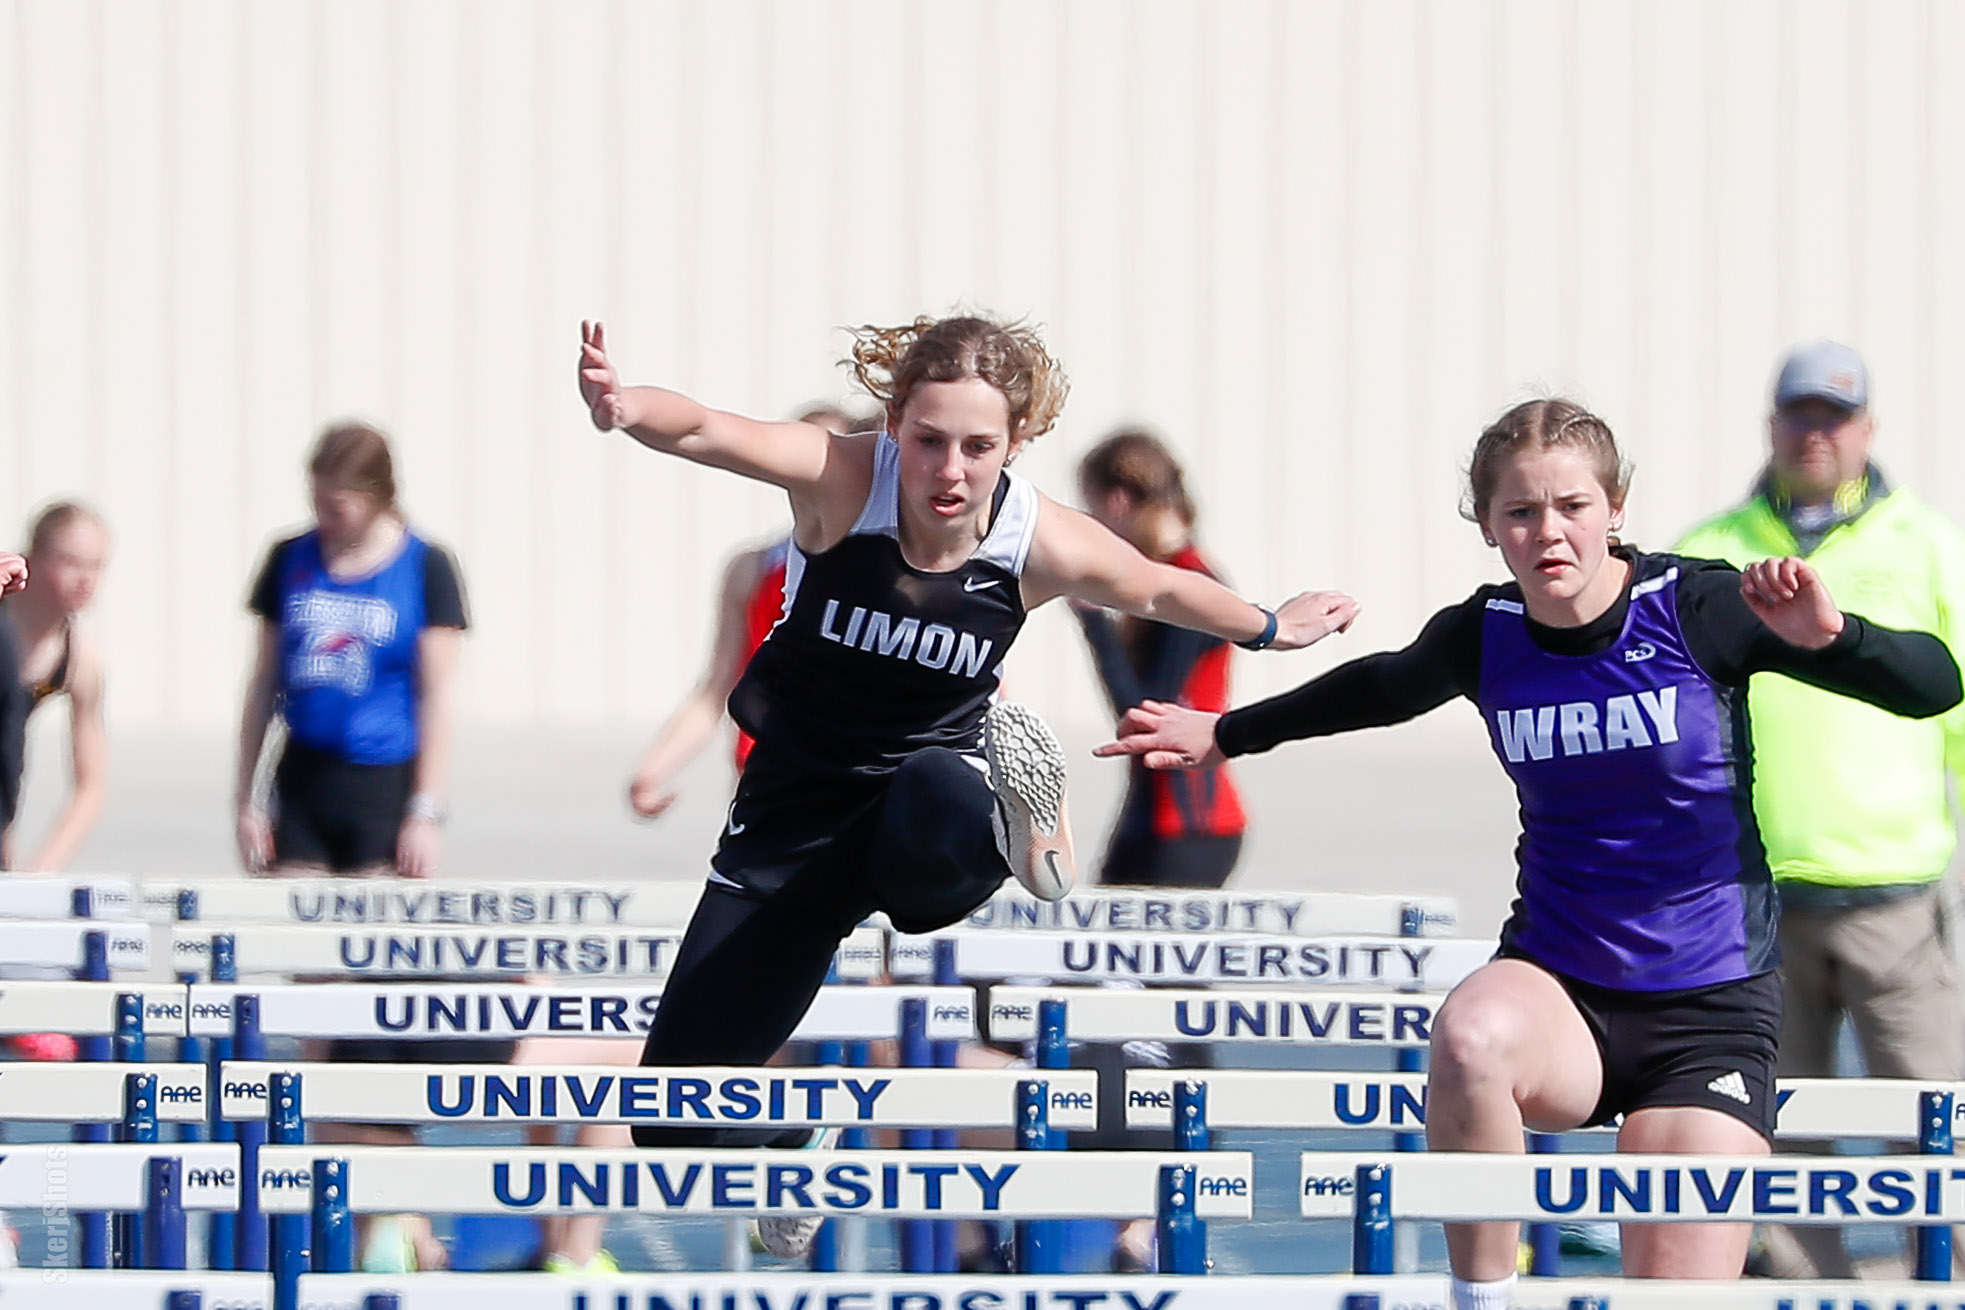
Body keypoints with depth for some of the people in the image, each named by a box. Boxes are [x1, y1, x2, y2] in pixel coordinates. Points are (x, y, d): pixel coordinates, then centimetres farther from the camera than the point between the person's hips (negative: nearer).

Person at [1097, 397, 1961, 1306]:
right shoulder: (1483, 635, -1)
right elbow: (1380, 690, 24)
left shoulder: (1695, 608, -11)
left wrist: (1826, 637, -33)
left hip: (1711, 1009, -2)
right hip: (1559, 987, 2)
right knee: (1470, 1035, -36)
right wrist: (1225, 734, 34)